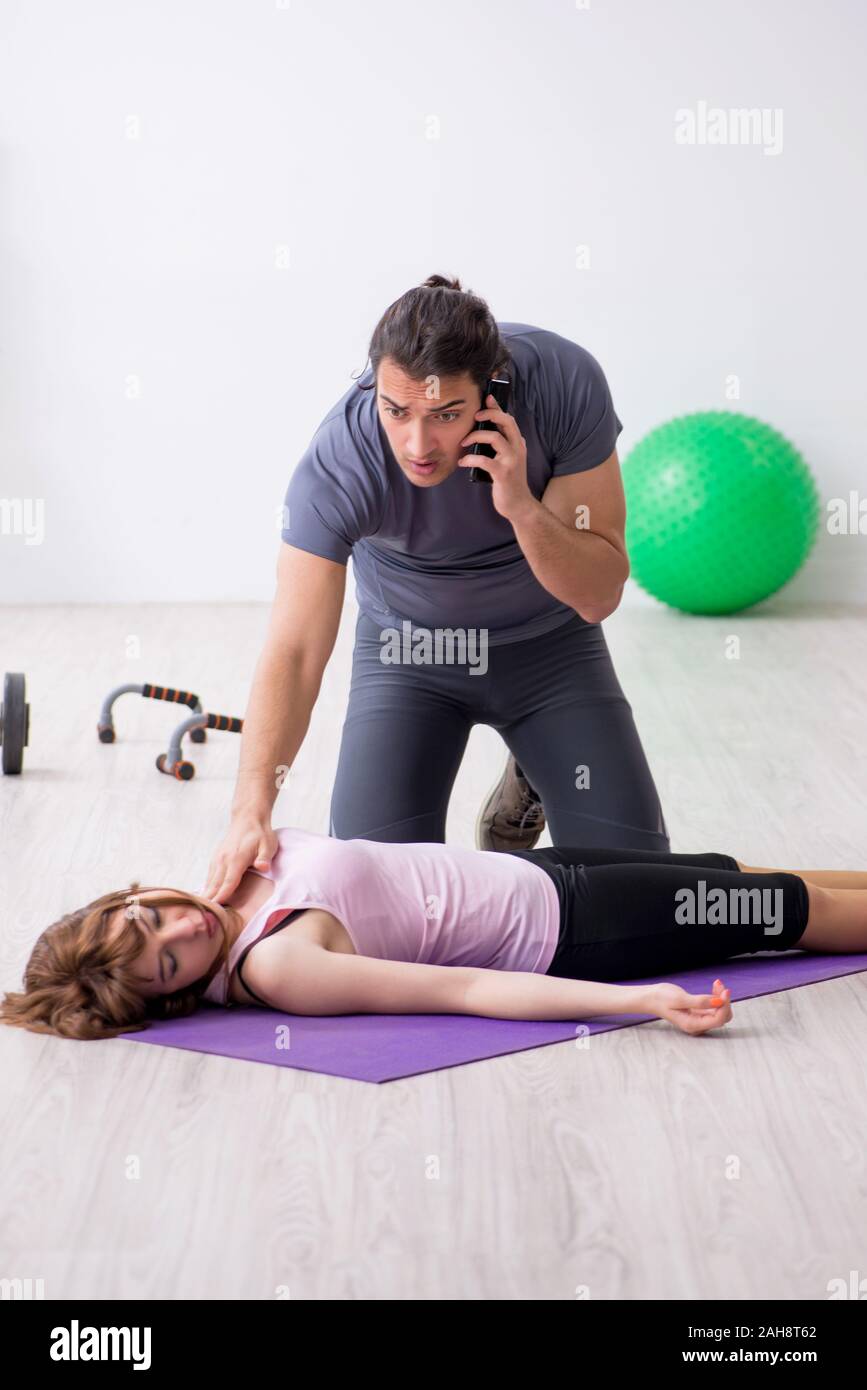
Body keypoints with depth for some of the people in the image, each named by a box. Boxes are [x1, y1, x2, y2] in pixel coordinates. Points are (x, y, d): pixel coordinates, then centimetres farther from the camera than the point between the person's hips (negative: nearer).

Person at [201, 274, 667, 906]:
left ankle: (527, 787, 24)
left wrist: (521, 507, -42)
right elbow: (294, 650, -35)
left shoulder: (565, 383, -29)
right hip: (408, 652, 0)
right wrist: (252, 811, -48)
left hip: (549, 641, 1)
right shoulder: (338, 462, -33)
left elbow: (599, 595, -24)